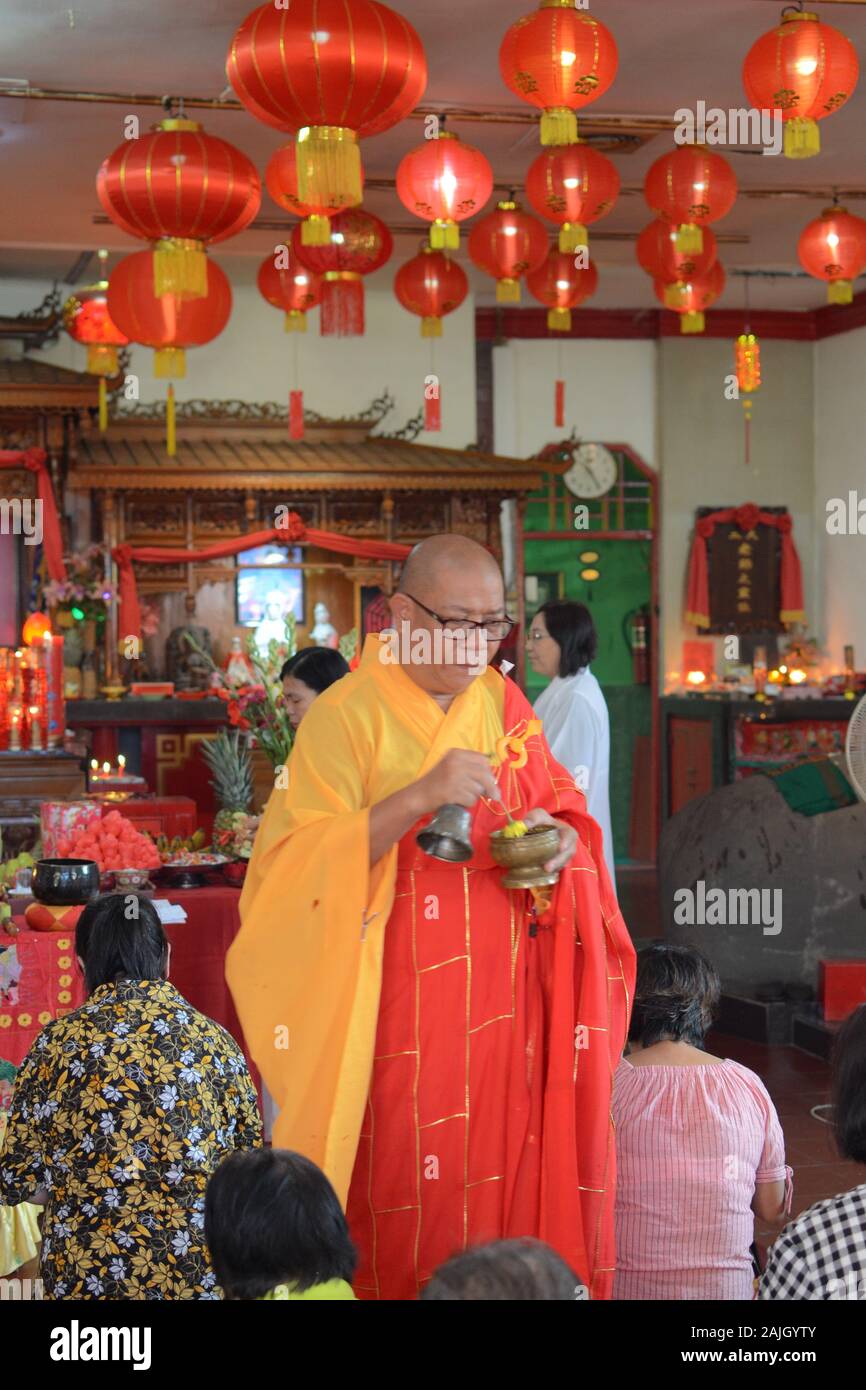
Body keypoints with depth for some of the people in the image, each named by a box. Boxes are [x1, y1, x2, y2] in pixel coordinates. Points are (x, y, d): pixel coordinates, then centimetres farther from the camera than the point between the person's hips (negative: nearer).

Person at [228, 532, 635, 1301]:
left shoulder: (504, 704, 8)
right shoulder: (346, 716, -8)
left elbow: (558, 808, 17)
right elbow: (299, 867, -16)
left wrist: (561, 841, -7)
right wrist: (418, 797, -26)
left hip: (503, 1000, 4)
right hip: (394, 1006, -4)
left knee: (507, 1170, 5)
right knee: (406, 1186, -1)